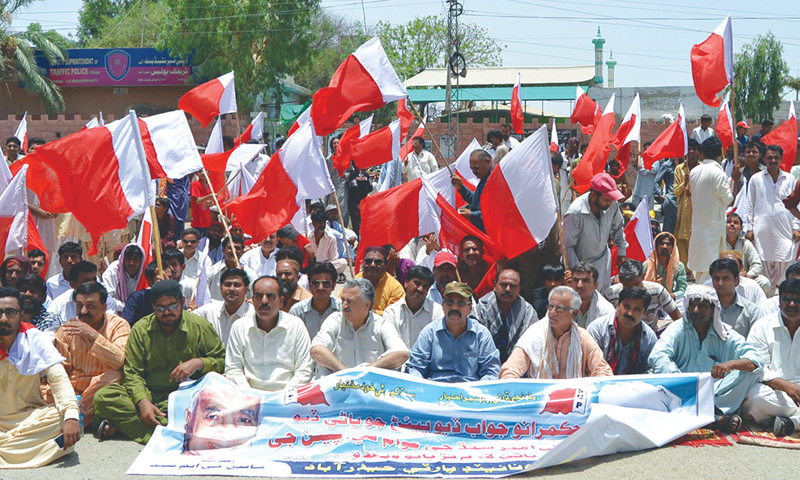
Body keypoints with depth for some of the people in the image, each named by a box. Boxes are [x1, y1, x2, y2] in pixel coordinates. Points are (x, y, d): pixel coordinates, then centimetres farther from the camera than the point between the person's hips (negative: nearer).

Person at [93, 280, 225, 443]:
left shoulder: (200, 327, 4)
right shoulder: (141, 329, 6)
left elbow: (223, 361, 7)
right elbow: (133, 373, 1)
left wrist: (199, 363, -14)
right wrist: (142, 402, -17)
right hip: (149, 394, 1)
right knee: (103, 396, -22)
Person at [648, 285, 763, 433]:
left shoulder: (726, 334, 6)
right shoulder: (678, 329, 3)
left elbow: (756, 360, -7)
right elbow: (657, 357, -15)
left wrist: (730, 364, -29)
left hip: (717, 393, 1)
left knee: (752, 370, -16)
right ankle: (717, 418, -39)